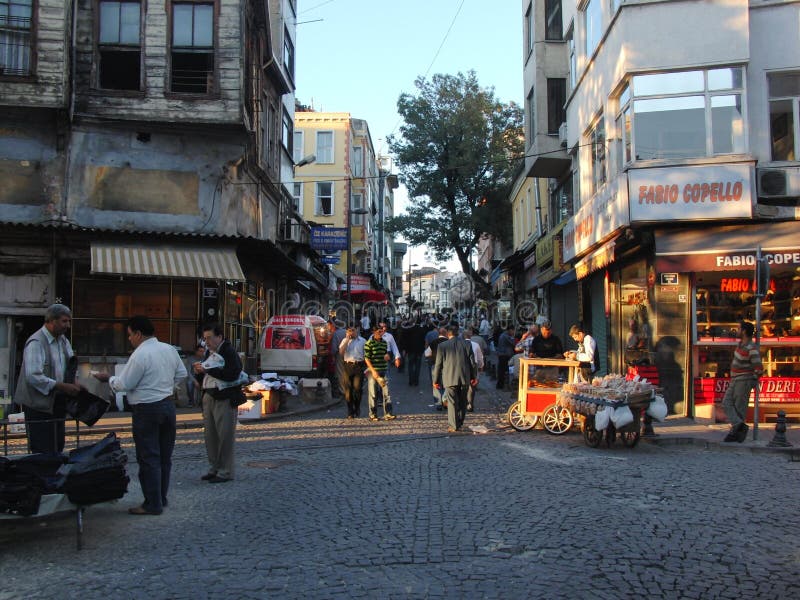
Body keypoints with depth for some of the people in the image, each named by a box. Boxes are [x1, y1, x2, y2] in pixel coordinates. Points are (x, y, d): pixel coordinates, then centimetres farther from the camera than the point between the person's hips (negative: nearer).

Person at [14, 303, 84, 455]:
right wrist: (63, 386, -24)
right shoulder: (36, 342, -15)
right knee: (43, 453, -5)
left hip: (58, 403, 8)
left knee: (57, 450, 11)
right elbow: (33, 377, -24)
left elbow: (70, 368, 18)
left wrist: (74, 385, -3)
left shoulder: (63, 340, 10)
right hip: (39, 405, -8)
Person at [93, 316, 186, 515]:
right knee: (164, 456, 14)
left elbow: (124, 384, -13)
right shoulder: (169, 349, 6)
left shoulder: (139, 355, -17)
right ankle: (161, 498, 24)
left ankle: (153, 504, 2)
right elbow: (182, 374, 15)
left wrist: (108, 378, 4)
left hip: (146, 410, -8)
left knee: (148, 458, -1)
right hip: (168, 405, 8)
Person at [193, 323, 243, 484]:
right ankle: (214, 469, 20)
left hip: (224, 399, -8)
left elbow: (232, 374, -25)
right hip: (209, 397, 8)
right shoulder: (209, 353, 15)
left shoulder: (229, 352, -10)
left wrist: (208, 369, -20)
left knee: (225, 436, -6)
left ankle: (225, 472, 0)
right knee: (210, 435, 10)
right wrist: (200, 372, 0)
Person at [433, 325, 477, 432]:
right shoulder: (467, 344, 2)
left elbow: (438, 365, 0)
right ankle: (460, 423, 22)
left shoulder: (442, 346, -4)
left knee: (452, 403, 2)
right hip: (465, 379, 3)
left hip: (450, 379, -3)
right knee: (462, 402, 14)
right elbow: (472, 362, 6)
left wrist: (436, 380, 8)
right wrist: (474, 377, 16)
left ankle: (453, 425, 2)